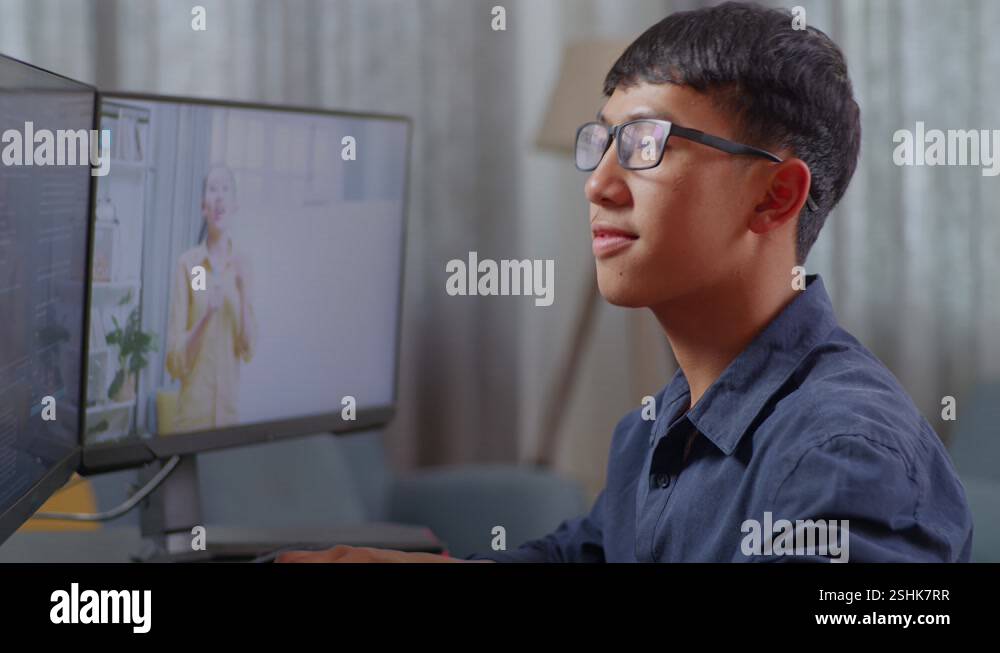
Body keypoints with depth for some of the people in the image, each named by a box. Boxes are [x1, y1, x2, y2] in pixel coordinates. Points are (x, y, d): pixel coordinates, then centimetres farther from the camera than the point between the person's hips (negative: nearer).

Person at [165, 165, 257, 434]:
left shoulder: (242, 265, 4)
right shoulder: (187, 263, -7)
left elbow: (248, 349, -1)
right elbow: (175, 363, -8)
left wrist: (244, 295, -12)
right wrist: (205, 316, -22)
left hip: (229, 408, 3)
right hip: (192, 411, -3)